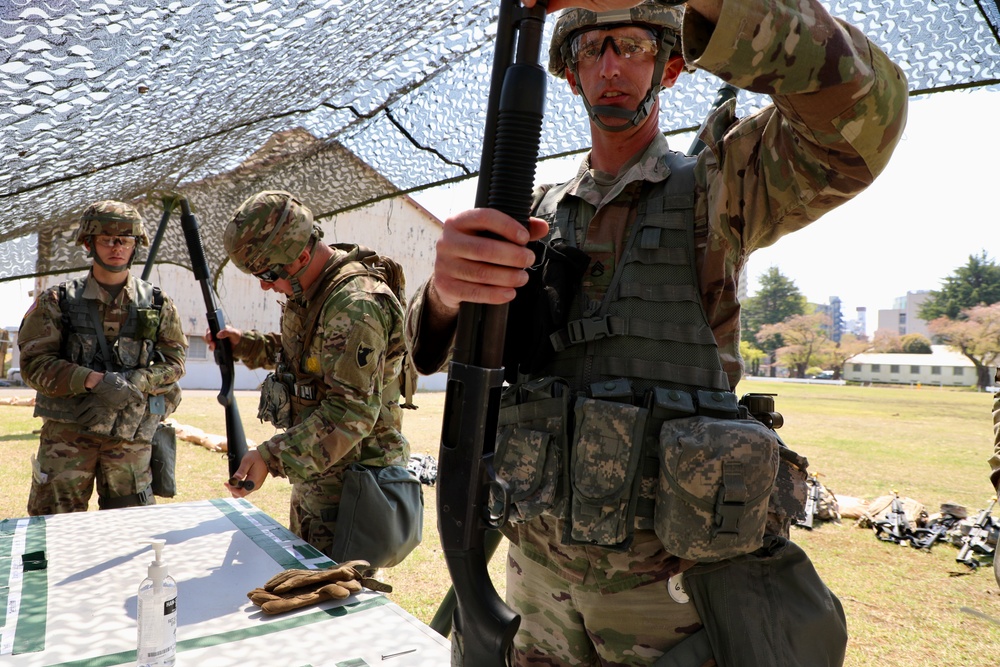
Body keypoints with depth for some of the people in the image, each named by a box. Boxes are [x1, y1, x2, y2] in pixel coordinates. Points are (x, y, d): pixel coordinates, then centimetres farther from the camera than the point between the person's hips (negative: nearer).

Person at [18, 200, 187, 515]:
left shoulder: (157, 303, 6)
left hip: (131, 438, 1)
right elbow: (34, 363, -3)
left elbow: (174, 362, 4)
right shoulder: (57, 300, 3)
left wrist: (135, 382, -15)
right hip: (67, 432, 0)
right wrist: (92, 380, -19)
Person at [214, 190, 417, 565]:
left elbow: (352, 412, -30)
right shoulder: (310, 291, 7)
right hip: (313, 471, 10)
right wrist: (245, 344, 10)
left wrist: (270, 457, -32)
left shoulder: (354, 304, -25)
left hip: (346, 485, -10)